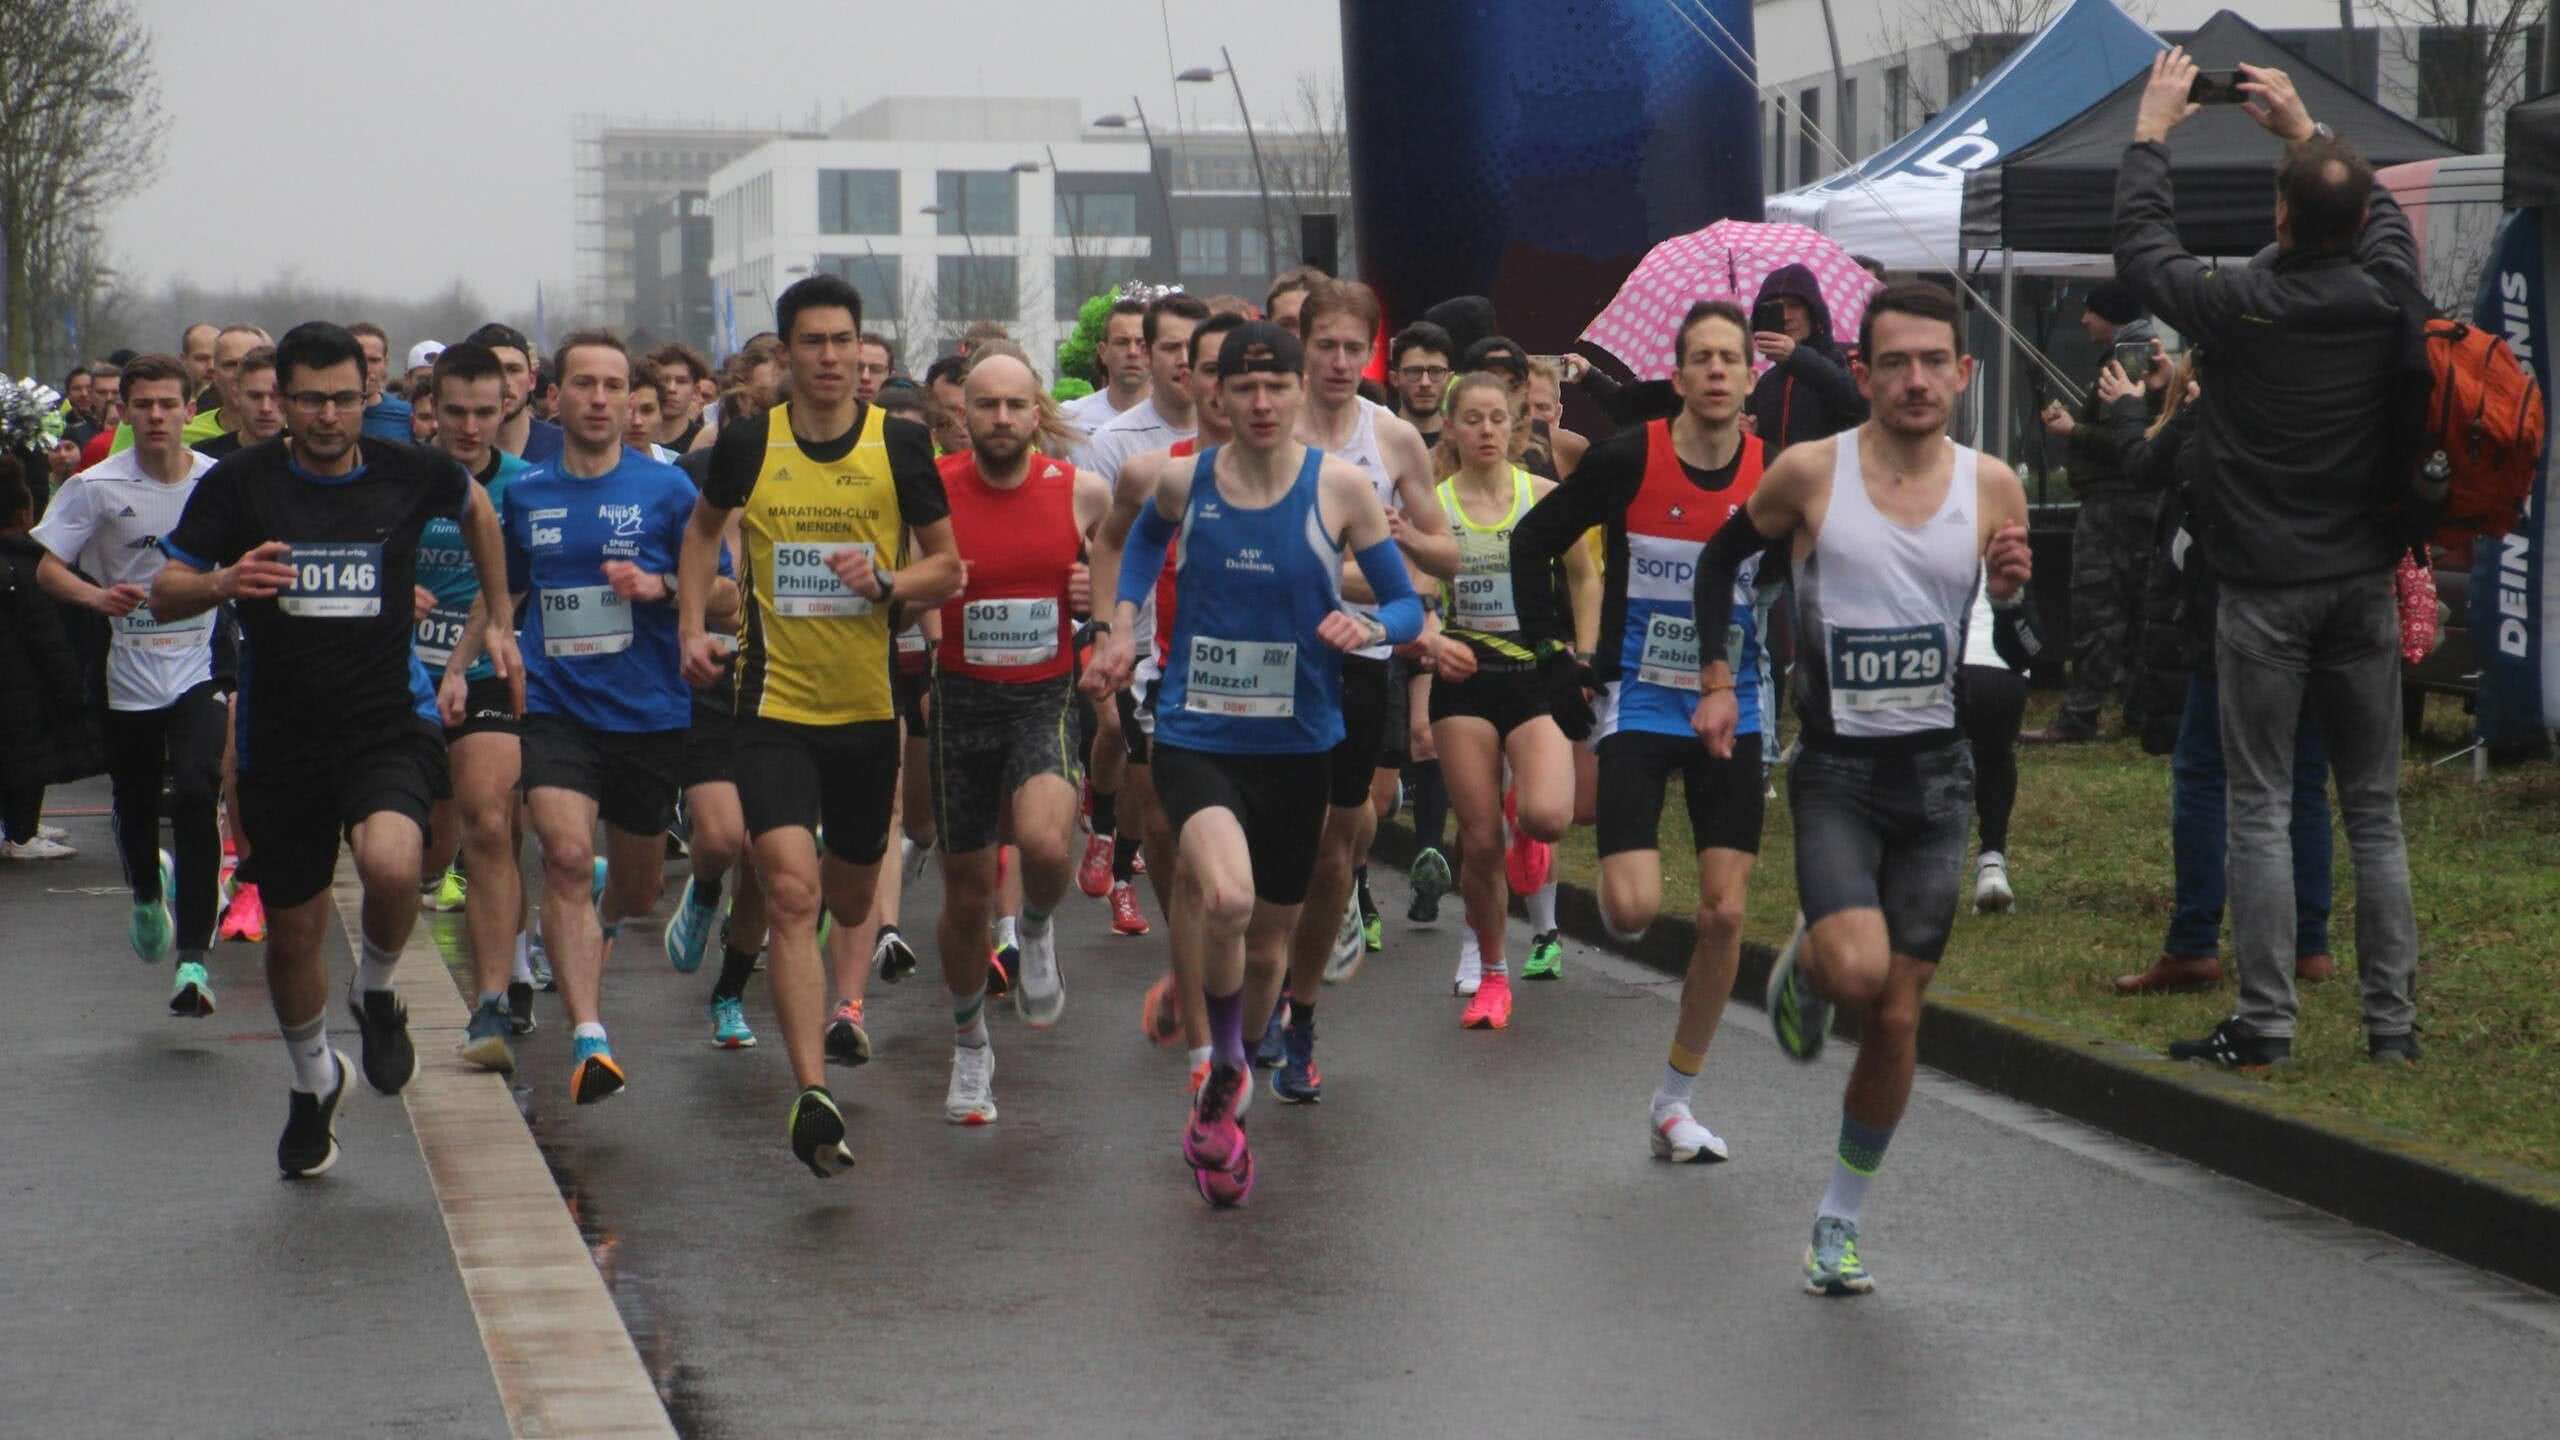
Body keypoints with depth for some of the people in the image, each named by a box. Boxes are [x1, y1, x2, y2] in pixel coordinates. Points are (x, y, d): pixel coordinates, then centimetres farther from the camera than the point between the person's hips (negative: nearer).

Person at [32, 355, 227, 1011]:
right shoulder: (97, 487, -7)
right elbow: (48, 569, -6)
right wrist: (97, 596, -24)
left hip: (201, 667, -1)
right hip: (129, 669, 1)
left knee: (195, 793, -20)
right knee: (135, 806, 13)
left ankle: (193, 957, -16)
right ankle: (146, 894, 49)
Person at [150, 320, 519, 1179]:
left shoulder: (406, 474, -2)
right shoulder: (239, 484, -5)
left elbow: (475, 507, 21)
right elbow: (164, 595, -2)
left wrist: (498, 619, 22)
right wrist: (224, 582, -23)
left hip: (389, 721, -1)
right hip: (281, 738, 1)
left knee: (392, 865, -30)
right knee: (293, 930, 10)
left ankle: (376, 994, 3)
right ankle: (314, 1083, 38)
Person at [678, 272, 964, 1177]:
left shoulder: (899, 447, -3)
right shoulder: (748, 445, -2)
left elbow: (947, 568, 4)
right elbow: (705, 529, 19)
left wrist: (887, 581, -16)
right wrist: (694, 626, 7)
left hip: (869, 705, 2)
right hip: (776, 704, -1)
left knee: (850, 902, 15)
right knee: (792, 893, -17)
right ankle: (812, 1096, -21)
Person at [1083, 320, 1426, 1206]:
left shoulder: (1340, 487, -6)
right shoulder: (1184, 482, -2)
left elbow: (1408, 606, 1)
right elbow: (1146, 537, 24)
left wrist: (1369, 627, -21)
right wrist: (1123, 627, 12)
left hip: (1298, 744, 1)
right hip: (1195, 737, -1)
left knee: (1269, 942, 13)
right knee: (1226, 900, -30)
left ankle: (1220, 1109, 39)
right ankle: (1224, 1065, -4)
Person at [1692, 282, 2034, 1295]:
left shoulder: (1990, 487, 0)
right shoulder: (1811, 473, -6)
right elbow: (1723, 558, 12)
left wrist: (2014, 594, -13)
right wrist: (1718, 679, 5)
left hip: (1937, 774, 2)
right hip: (1837, 767, -2)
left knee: (1898, 1014, 4)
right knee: (1857, 969, -24)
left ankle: (1840, 1221, 20)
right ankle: (1801, 969, 14)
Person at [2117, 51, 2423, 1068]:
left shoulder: (2242, 308, -13)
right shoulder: (2388, 298, -2)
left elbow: (2141, 247, 4)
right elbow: (2384, 215, 21)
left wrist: (2152, 130, 16)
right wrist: (2306, 130, 29)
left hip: (2265, 591, -4)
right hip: (2364, 583, 4)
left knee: (2261, 808, 0)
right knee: (2375, 810, 8)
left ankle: (2264, 1024, -2)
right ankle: (2393, 1022, 9)